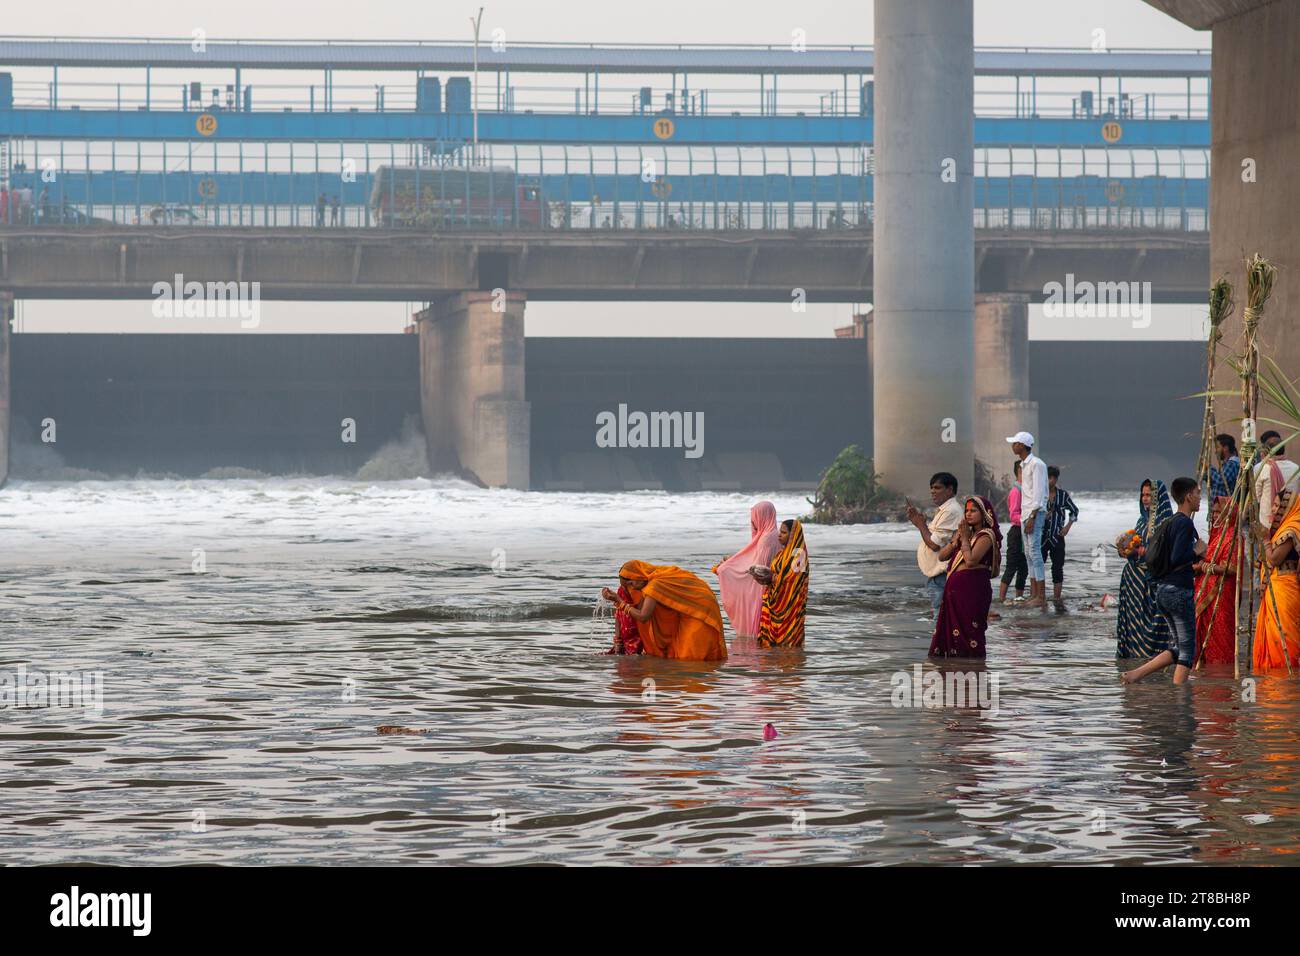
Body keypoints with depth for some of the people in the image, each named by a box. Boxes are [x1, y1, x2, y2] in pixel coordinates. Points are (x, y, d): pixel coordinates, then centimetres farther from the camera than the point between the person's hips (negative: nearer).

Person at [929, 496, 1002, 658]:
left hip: (972, 589, -8)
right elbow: (942, 555, 13)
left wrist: (965, 537, -9)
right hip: (955, 588, 8)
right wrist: (957, 539, -1)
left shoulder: (986, 536, -7)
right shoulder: (968, 533, 18)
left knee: (969, 632, -5)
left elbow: (971, 560, -21)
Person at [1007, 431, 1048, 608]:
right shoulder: (1024, 465, 17)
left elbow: (1039, 493, -16)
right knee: (1029, 554, 9)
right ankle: (1033, 594, 12)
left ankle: (1041, 597, -13)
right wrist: (1025, 516, 15)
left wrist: (1032, 517, -19)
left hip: (1035, 513, -10)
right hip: (1025, 513, 10)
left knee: (1035, 552, -12)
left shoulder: (1037, 464, -12)